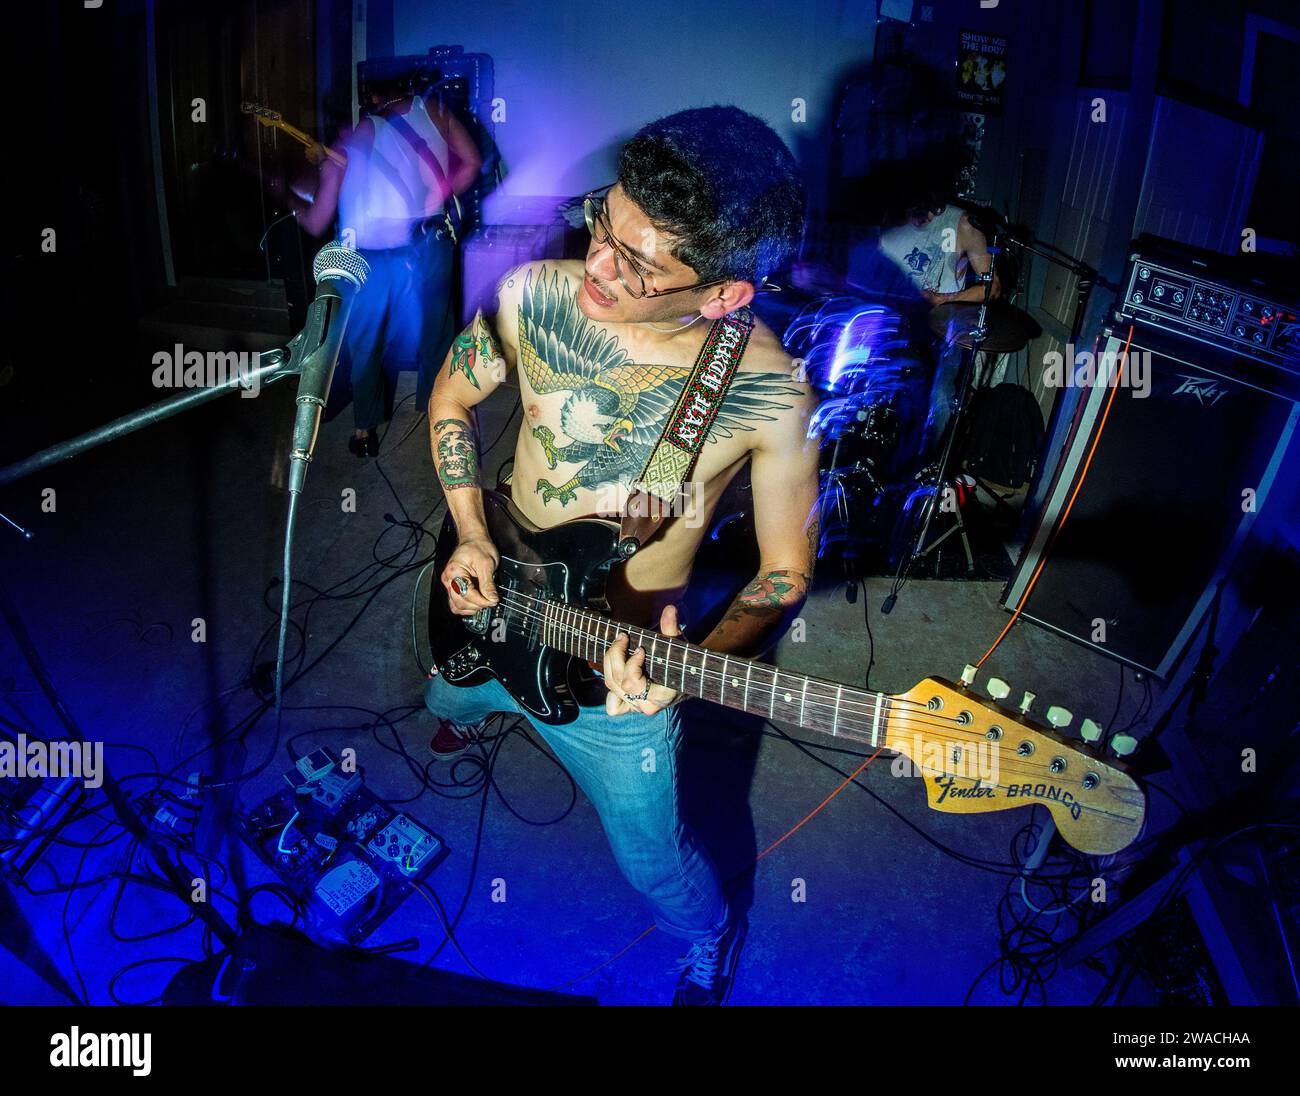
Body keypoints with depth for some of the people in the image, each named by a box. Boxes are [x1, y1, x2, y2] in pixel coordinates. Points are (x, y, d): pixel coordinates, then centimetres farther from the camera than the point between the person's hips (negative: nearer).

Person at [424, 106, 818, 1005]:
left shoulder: (770, 394, -28)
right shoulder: (532, 296, -20)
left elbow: (786, 569, -15)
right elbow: (454, 397, 1)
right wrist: (469, 535, -10)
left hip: (617, 672, -4)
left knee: (654, 861, 13)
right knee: (449, 701, 36)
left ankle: (714, 942, 51)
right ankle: (476, 709, 77)